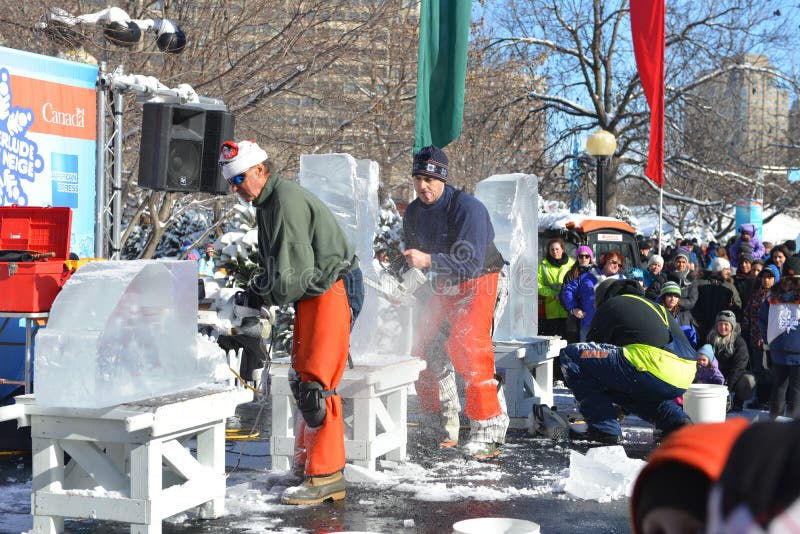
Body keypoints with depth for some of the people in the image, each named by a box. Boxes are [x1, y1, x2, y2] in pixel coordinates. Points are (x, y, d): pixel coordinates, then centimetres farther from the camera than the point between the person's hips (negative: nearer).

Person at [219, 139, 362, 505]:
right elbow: (273, 268, 19)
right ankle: (307, 463, 25)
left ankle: (327, 477, -8)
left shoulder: (287, 201, -18)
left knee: (313, 383, -11)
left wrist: (255, 299, -10)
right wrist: (250, 296, 3)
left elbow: (295, 273, -23)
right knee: (303, 380, 15)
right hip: (311, 297, 11)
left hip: (331, 293, -11)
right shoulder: (268, 204, 15)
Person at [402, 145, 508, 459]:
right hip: (438, 285, 8)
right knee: (425, 349, 5)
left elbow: (471, 264, -31)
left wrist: (428, 261, -40)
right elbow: (414, 258, 13)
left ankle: (489, 431, -20)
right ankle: (442, 431, 16)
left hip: (476, 283, -8)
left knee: (467, 346, -23)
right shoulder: (413, 213, 1)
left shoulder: (467, 208, -24)